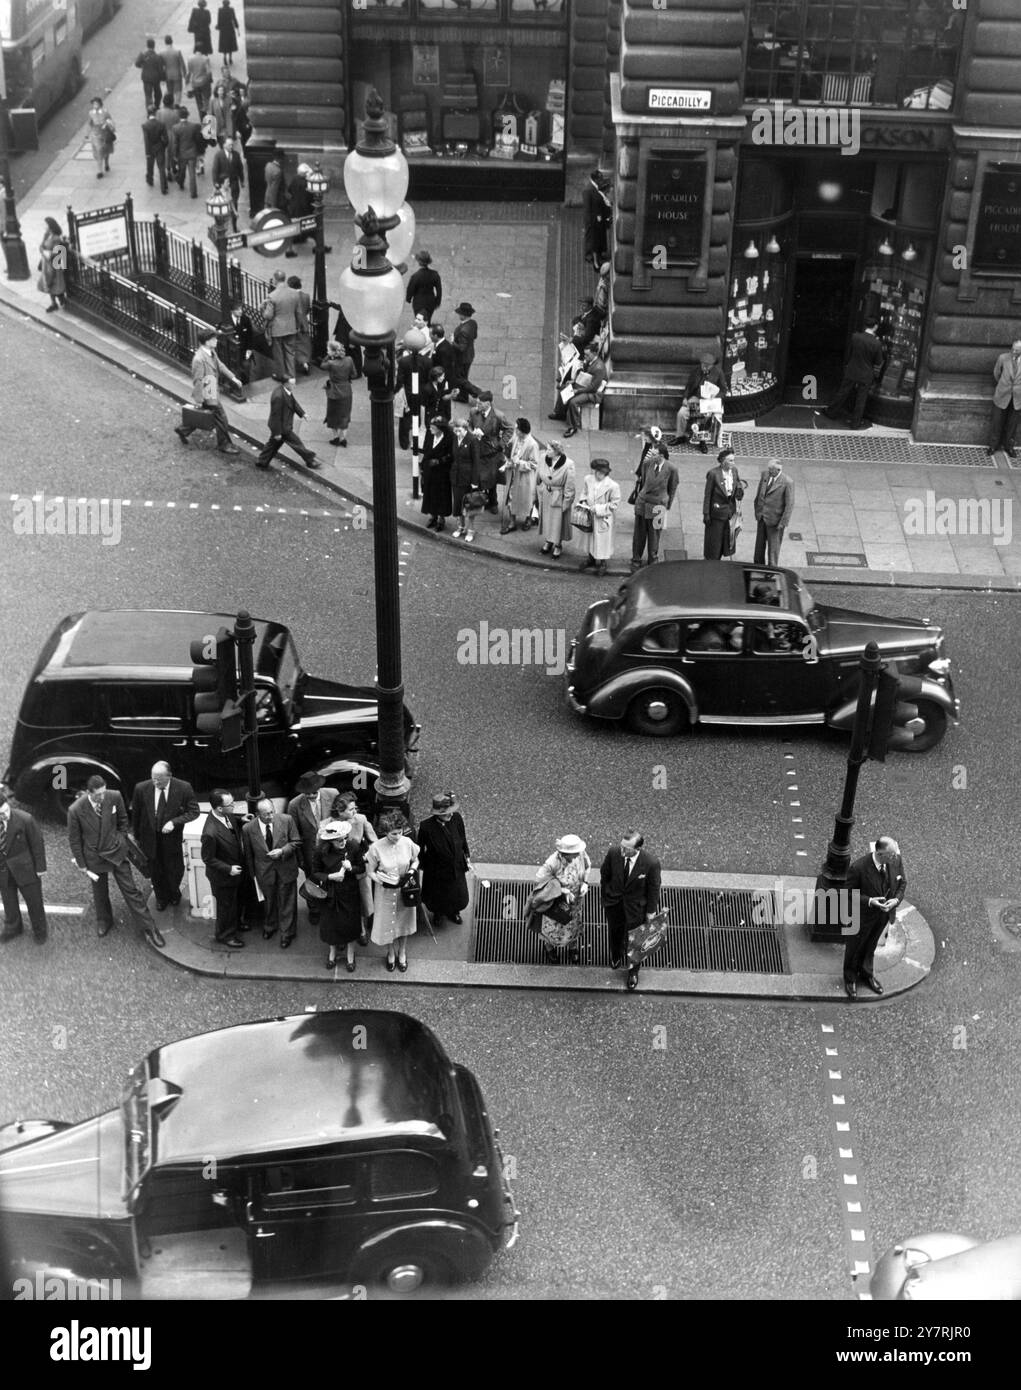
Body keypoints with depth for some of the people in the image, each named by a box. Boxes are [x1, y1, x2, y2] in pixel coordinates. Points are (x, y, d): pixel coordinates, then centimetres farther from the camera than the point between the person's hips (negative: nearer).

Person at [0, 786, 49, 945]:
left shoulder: (25, 819, -26)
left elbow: (37, 843, -14)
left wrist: (40, 867, -7)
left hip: (24, 867, -3)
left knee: (34, 900, 14)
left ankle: (39, 931, 38)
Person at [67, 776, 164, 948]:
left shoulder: (114, 797, -20)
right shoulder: (76, 811, -24)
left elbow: (123, 819, 3)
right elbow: (74, 839, -10)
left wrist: (121, 840, 7)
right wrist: (81, 864, -4)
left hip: (116, 852, 1)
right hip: (94, 857, -1)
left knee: (130, 889, 5)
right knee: (99, 892, 20)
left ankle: (149, 928, 13)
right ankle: (103, 920, 47)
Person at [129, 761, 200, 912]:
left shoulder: (183, 788, -20)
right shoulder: (141, 789, -17)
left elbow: (193, 811, -11)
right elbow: (135, 814, -3)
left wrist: (174, 822, -24)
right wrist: (136, 836, 5)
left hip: (172, 838, 0)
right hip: (150, 838, 1)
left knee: (175, 871, 16)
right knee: (156, 872, 18)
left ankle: (174, 893, 49)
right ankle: (161, 898, 46)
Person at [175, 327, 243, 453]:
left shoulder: (211, 352, 1)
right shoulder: (199, 359, -28)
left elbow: (220, 365, 16)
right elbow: (197, 380, -23)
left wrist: (233, 378, 11)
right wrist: (198, 399, -18)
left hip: (213, 390, 10)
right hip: (207, 394, -10)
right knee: (221, 419, 3)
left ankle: (182, 430, 41)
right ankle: (224, 445, 19)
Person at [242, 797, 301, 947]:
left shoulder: (286, 820, -20)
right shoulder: (248, 829, -19)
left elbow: (296, 842, -7)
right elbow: (248, 854, -4)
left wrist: (282, 851, -24)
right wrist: (253, 873, 4)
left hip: (286, 869, -1)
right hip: (264, 871, 1)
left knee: (286, 902, 14)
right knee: (269, 901, 24)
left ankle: (287, 933, 36)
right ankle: (269, 927, 52)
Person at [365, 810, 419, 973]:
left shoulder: (408, 843, -16)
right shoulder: (376, 848, -22)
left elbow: (415, 861, 4)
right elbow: (370, 872, -10)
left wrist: (412, 871, -16)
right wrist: (383, 880, -26)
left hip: (405, 890, 2)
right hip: (385, 892, -2)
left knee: (404, 922, 19)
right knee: (387, 923, 15)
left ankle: (402, 953, 44)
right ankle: (390, 954, 43)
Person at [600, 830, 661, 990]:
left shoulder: (651, 863, -34)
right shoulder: (613, 852, -29)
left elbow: (654, 888, -15)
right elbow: (605, 874, -7)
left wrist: (651, 911, -4)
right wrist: (605, 894, 6)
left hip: (636, 907, -2)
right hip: (613, 902, 2)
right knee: (615, 931, 29)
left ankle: (633, 970, 48)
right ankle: (616, 955, 63)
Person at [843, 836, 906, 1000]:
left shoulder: (896, 860, -21)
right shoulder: (858, 868, -35)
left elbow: (902, 882, -2)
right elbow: (849, 893, -20)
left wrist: (896, 899, -19)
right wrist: (869, 901, -32)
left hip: (885, 913, 4)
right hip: (863, 915, -4)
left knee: (871, 945, 30)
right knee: (854, 947, 22)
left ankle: (867, 973, 56)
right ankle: (850, 978, 49)